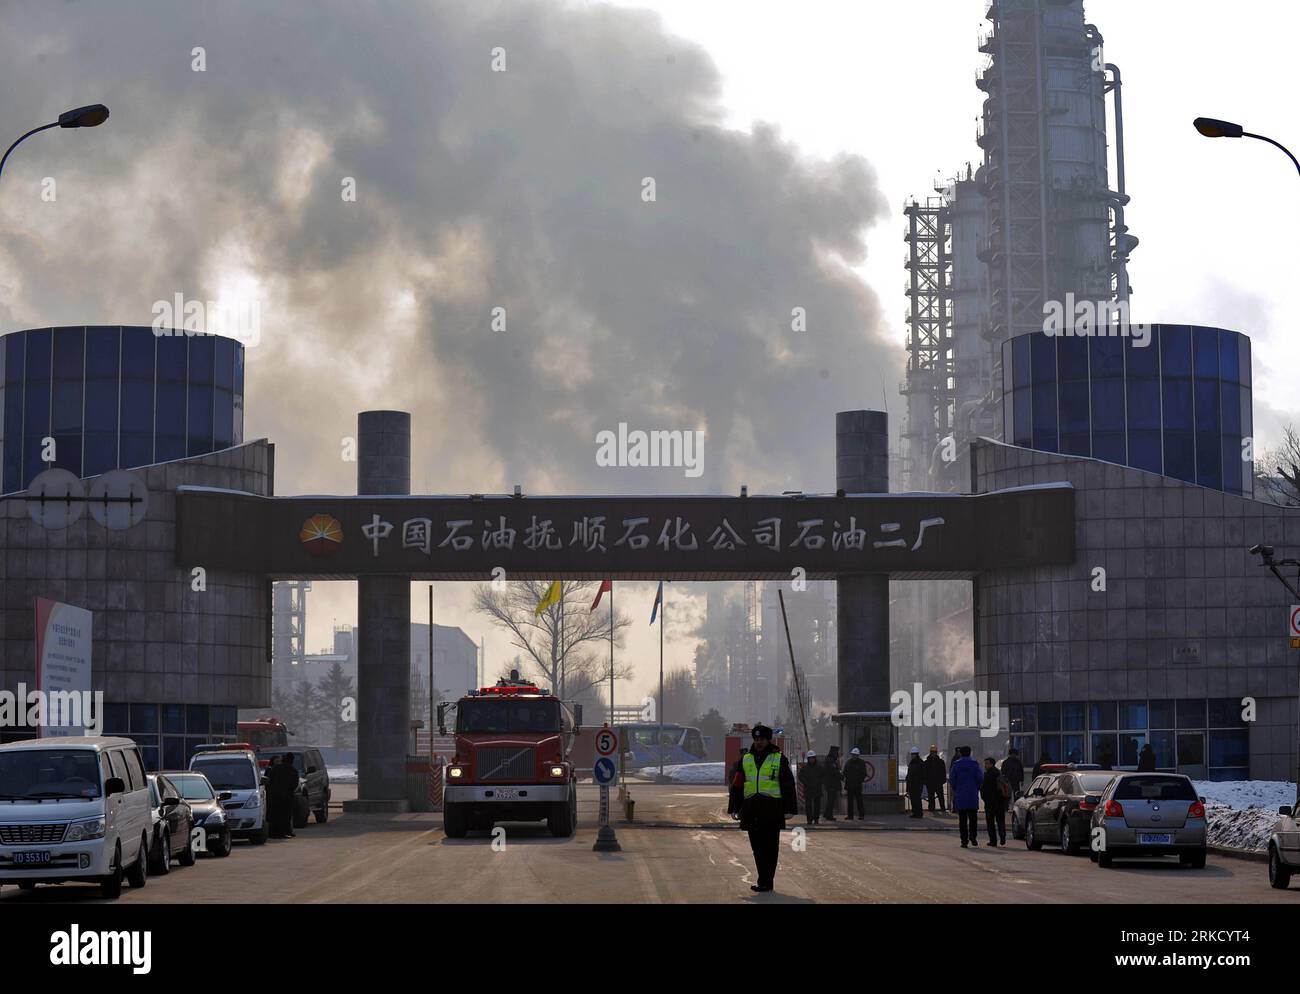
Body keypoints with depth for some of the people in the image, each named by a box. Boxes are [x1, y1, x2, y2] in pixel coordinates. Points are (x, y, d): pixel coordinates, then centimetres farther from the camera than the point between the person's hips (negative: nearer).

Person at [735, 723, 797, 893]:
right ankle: (765, 881, 15)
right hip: (752, 808, 4)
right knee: (757, 847, 7)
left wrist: (789, 809, -5)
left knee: (770, 847, -4)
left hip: (772, 809, -4)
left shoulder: (779, 759, 2)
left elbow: (788, 785, 1)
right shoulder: (746, 759, 14)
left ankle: (765, 882, -3)